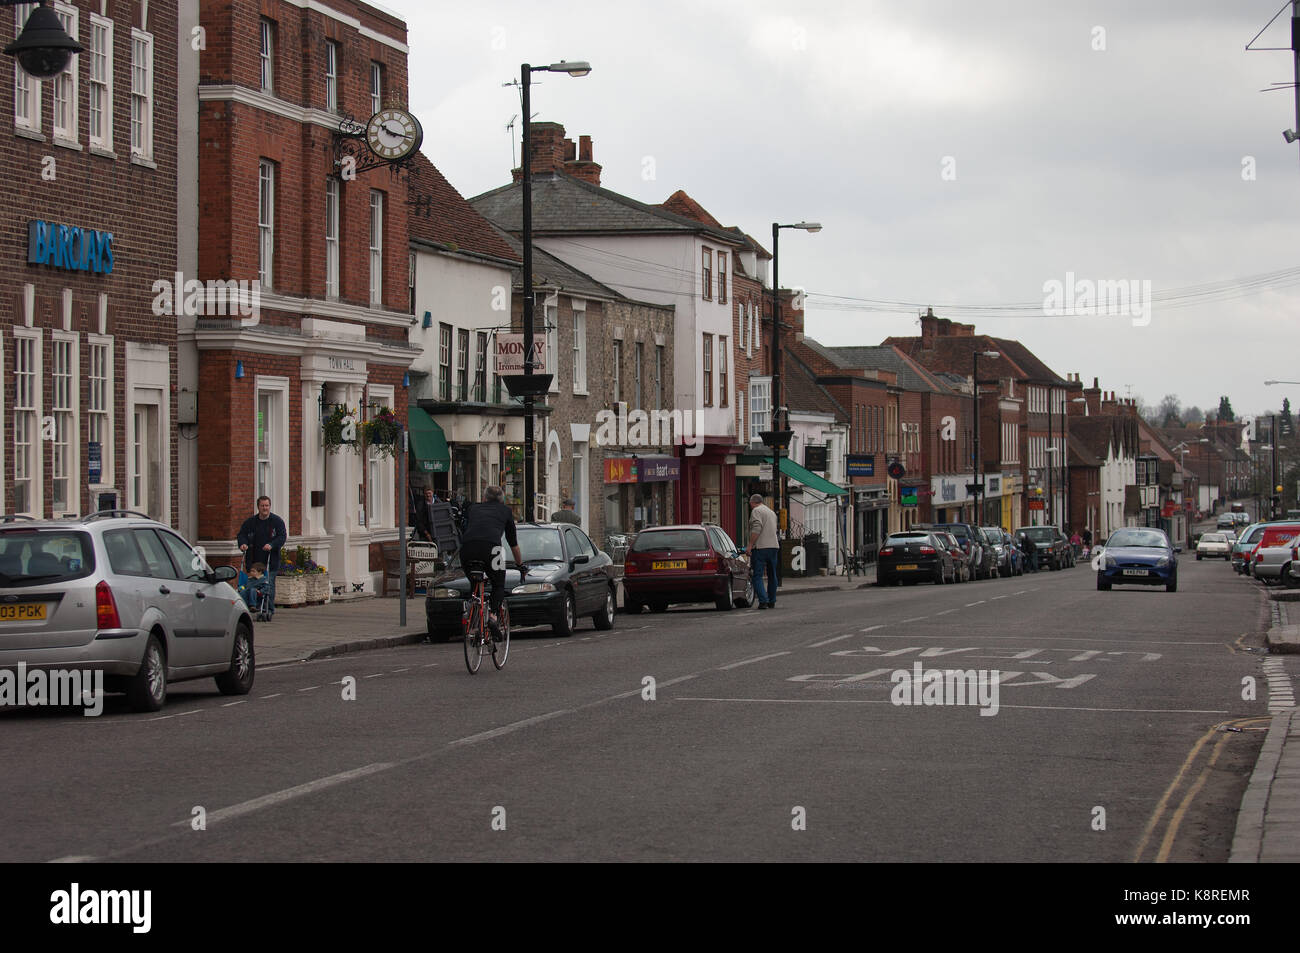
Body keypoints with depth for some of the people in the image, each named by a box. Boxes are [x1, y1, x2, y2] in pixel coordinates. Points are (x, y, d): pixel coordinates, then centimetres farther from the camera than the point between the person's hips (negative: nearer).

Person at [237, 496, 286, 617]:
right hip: (253, 561, 3)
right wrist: (243, 543, -13)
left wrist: (271, 545, -22)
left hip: (271, 561, -3)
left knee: (269, 585, -6)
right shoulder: (250, 522, 10)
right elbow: (242, 534, 10)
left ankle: (270, 610, -1)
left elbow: (282, 537, -5)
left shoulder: (277, 521, 2)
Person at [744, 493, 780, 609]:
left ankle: (763, 601, -18)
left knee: (758, 576, -7)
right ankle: (772, 602, 20)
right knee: (772, 576, 15)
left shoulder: (756, 511, -4)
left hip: (760, 548, -8)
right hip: (774, 546, 8)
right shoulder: (772, 512, 22)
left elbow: (756, 529, -18)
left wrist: (750, 546, -19)